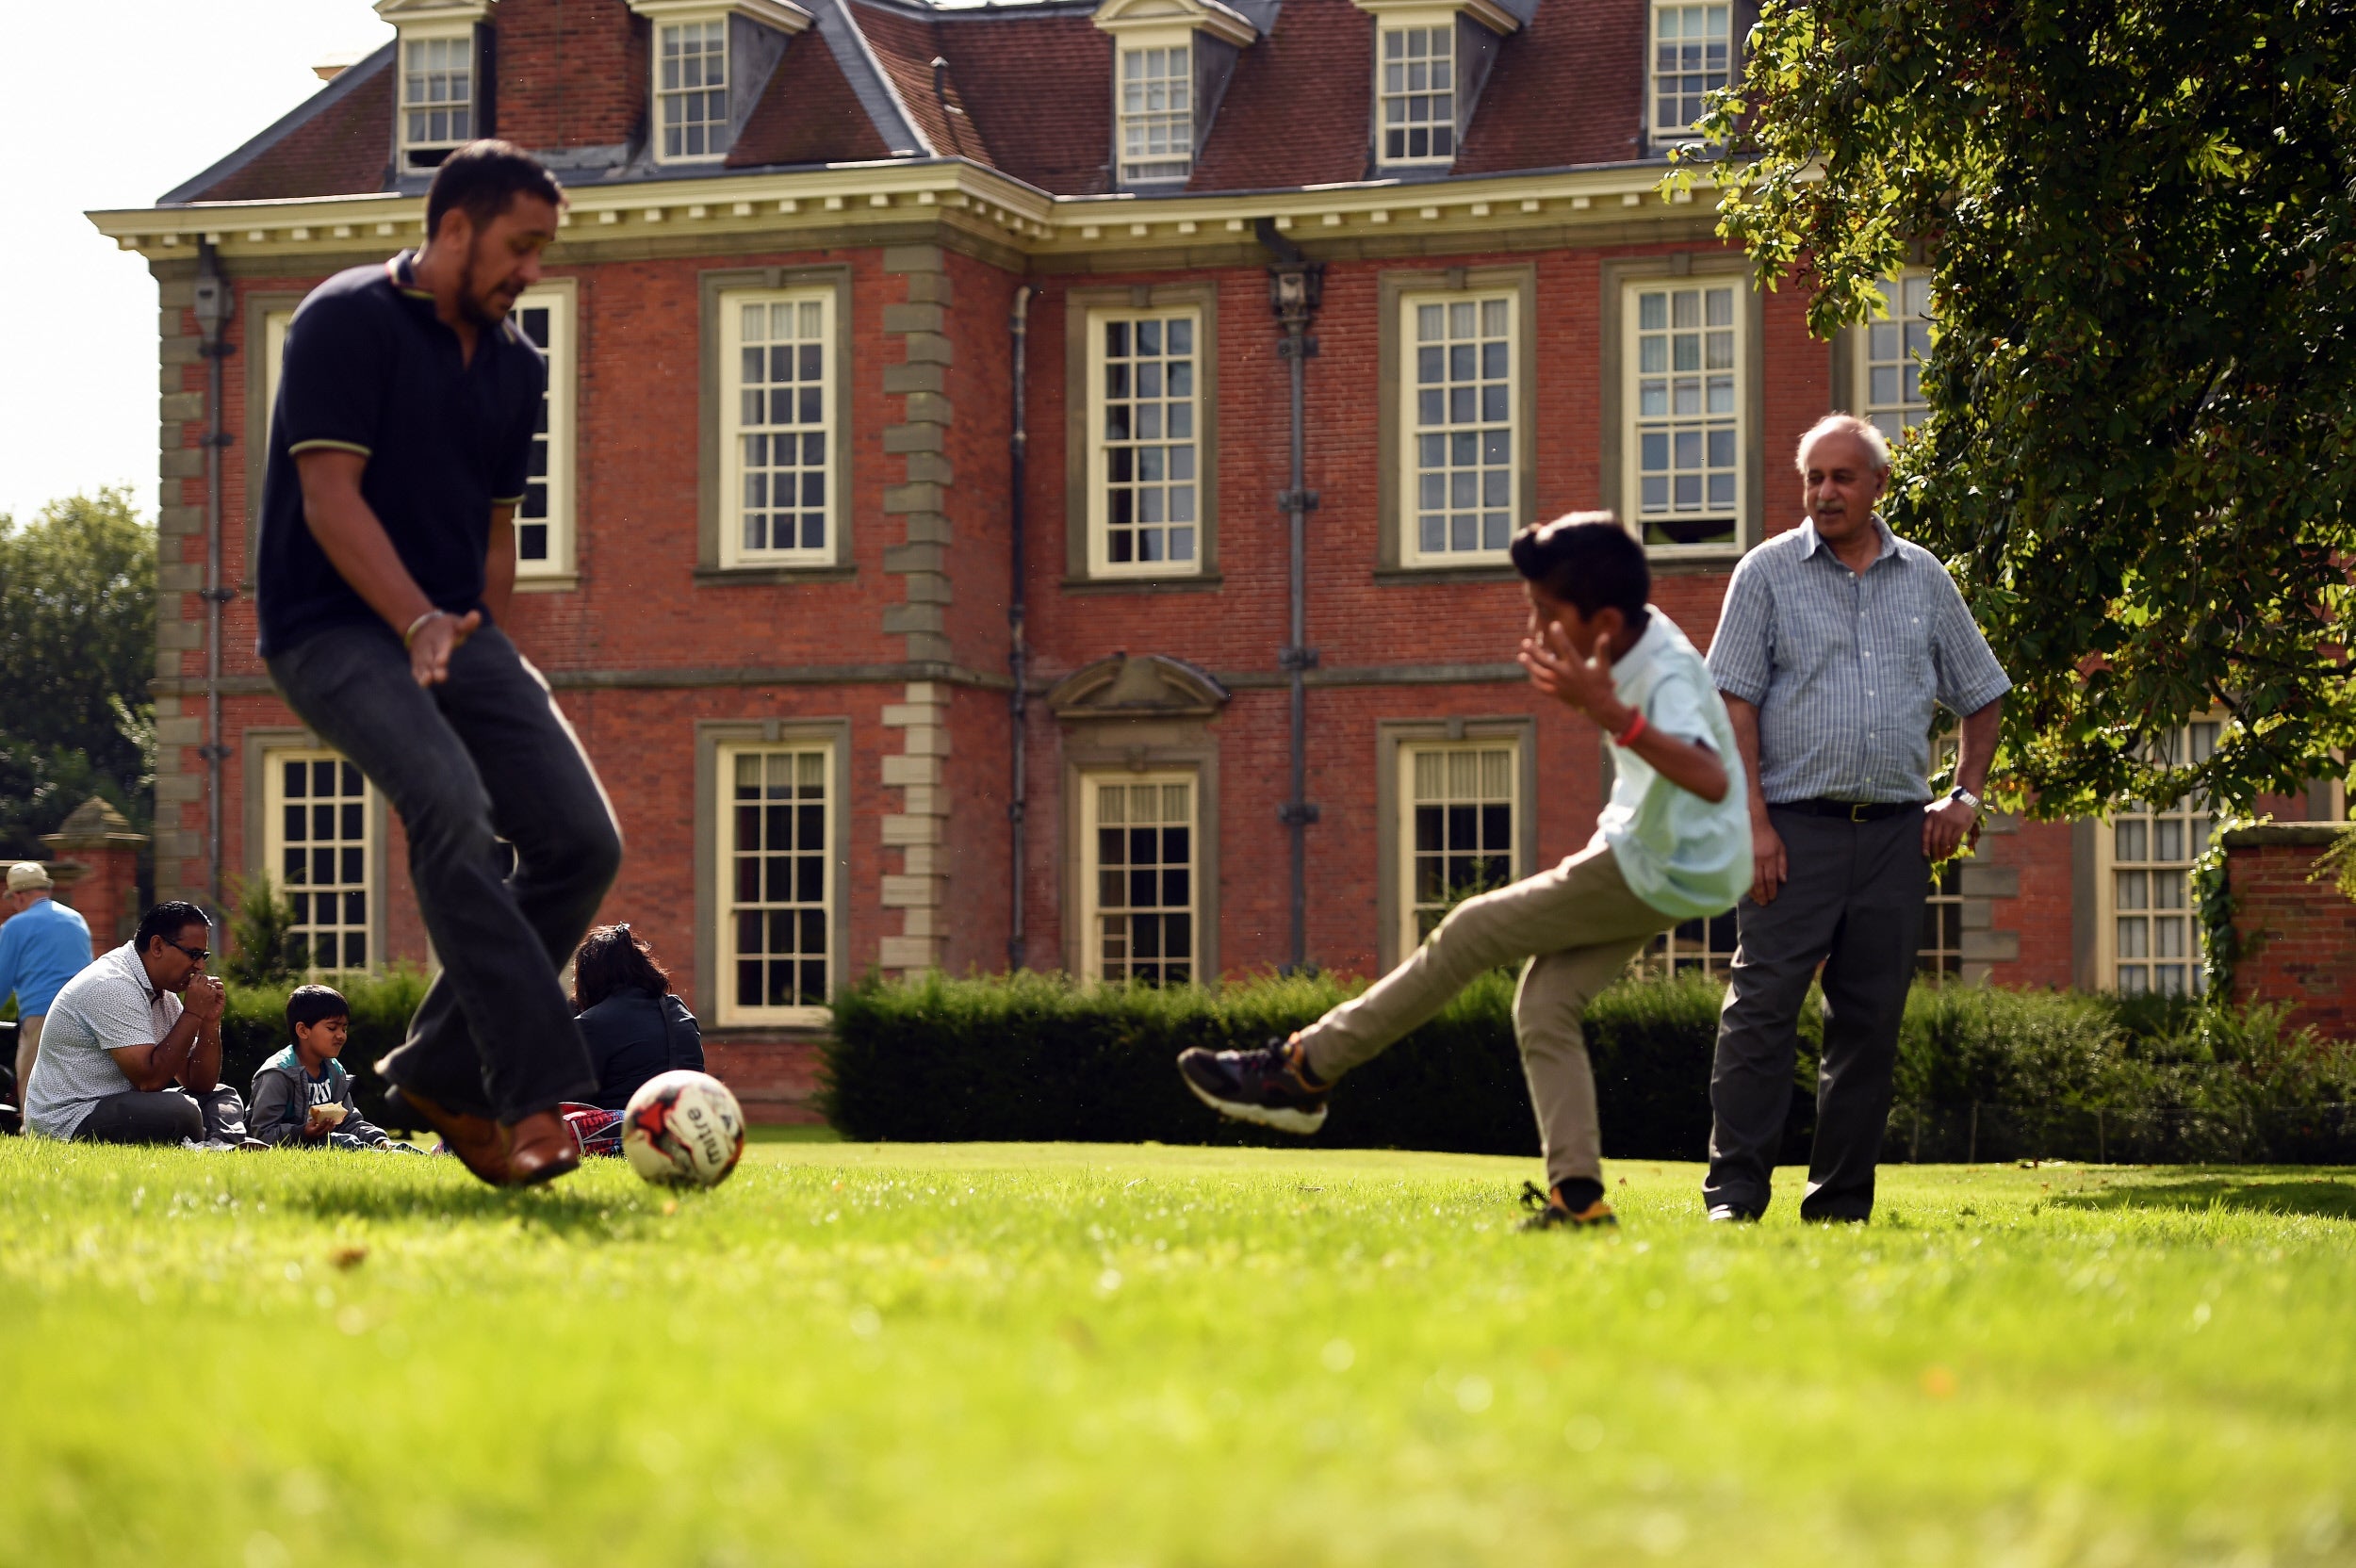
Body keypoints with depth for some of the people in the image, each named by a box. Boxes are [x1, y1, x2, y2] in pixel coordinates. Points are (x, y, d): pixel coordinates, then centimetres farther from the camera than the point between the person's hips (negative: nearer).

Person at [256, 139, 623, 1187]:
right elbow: (330, 497, -17)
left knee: (582, 840, -7)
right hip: (334, 628, -8)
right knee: (453, 807, -31)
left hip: (457, 631, 8)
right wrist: (420, 626, -28)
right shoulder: (348, 321, -8)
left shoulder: (513, 364, 15)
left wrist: (486, 667, 17)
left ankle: (441, 1072, 6)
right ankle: (535, 1097, -36)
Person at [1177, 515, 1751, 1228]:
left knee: (1472, 931, -9)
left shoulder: (1668, 674, -27)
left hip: (1659, 874, -10)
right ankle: (1578, 1196, -6)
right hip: (1647, 859, 10)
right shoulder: (1636, 648, 3)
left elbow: (1712, 781, -47)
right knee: (1544, 1006, 0)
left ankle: (1302, 1070, -4)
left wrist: (1613, 715, -55)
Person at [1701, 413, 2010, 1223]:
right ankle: (1735, 1192, -10)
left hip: (1896, 828, 3)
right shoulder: (1769, 572, 3)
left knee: (1871, 1019, 4)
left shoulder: (1923, 578, 13)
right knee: (1762, 1004, -11)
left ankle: (1842, 1202, 9)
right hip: (1798, 822, -3)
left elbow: (1982, 694, 23)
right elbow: (1736, 703, -2)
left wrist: (1965, 795, 10)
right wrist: (1753, 821, -11)